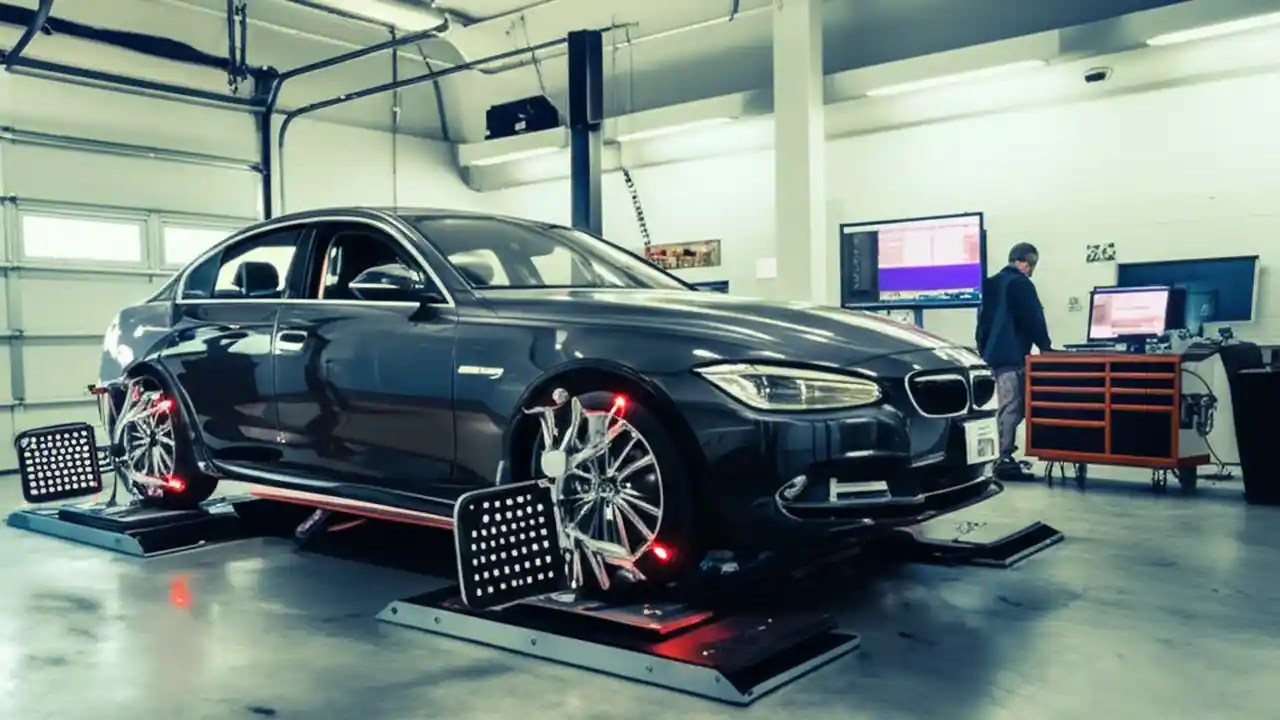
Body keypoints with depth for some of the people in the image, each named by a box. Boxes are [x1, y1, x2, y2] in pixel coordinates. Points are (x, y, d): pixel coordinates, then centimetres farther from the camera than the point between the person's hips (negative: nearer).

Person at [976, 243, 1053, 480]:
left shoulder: (991, 283, 17)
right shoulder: (1021, 284, -10)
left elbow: (984, 318, 20)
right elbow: (1033, 318, -11)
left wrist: (983, 349, 22)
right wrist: (1045, 346, 0)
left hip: (993, 353, 9)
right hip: (1013, 355, -9)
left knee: (1006, 407, 15)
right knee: (1012, 408, -9)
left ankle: (1004, 456, 19)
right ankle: (1005, 459, -11)